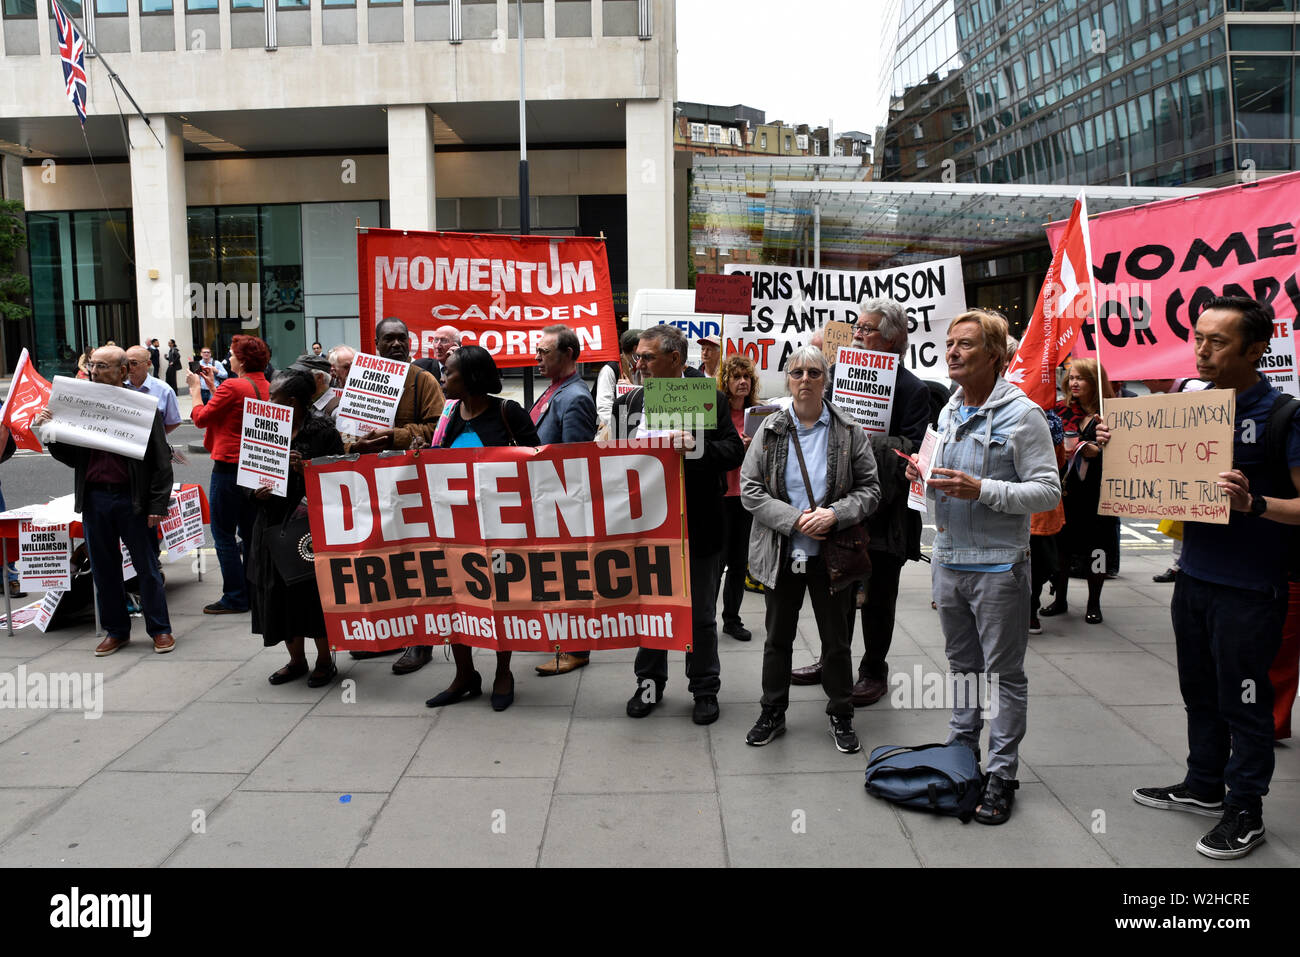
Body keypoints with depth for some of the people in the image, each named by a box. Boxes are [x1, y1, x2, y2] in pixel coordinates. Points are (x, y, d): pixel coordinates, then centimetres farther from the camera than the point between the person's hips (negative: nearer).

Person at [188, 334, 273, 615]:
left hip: (229, 467, -8)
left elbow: (201, 418, -8)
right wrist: (212, 386, 20)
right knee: (250, 532, 15)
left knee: (224, 534, 0)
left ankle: (235, 598, 3)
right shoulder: (265, 387, 7)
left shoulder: (232, 386, -17)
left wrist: (196, 389, 6)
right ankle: (253, 592, 22)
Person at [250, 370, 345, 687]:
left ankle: (324, 660, 17)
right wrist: (257, 492, -6)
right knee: (279, 593, 9)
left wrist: (305, 470, -24)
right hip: (273, 524, 6)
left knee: (314, 593, 0)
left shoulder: (322, 431, -7)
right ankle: (296, 660, 25)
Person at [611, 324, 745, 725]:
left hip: (697, 528, -3)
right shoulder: (627, 403, 7)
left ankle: (705, 689, 26)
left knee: (701, 615, 10)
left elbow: (734, 451, -10)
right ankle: (650, 683, 32)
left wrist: (694, 447, -24)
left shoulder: (710, 399, -5)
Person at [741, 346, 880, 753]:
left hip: (831, 554, -1)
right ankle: (772, 713, 31)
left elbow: (870, 489, -1)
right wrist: (794, 518, -16)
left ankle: (842, 716, 29)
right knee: (778, 638, 15)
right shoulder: (770, 430, -1)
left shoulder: (850, 432, -2)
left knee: (836, 641, 11)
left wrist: (834, 513, -18)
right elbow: (750, 489, -5)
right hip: (781, 553, 1)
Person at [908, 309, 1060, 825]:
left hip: (998, 565, -7)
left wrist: (981, 490, -24)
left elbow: (1048, 490, -14)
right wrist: (926, 478, 1)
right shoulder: (948, 412, 12)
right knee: (962, 665, 18)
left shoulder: (1022, 414, -10)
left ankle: (1001, 774, 14)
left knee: (1003, 674, 4)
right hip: (947, 560, 7)